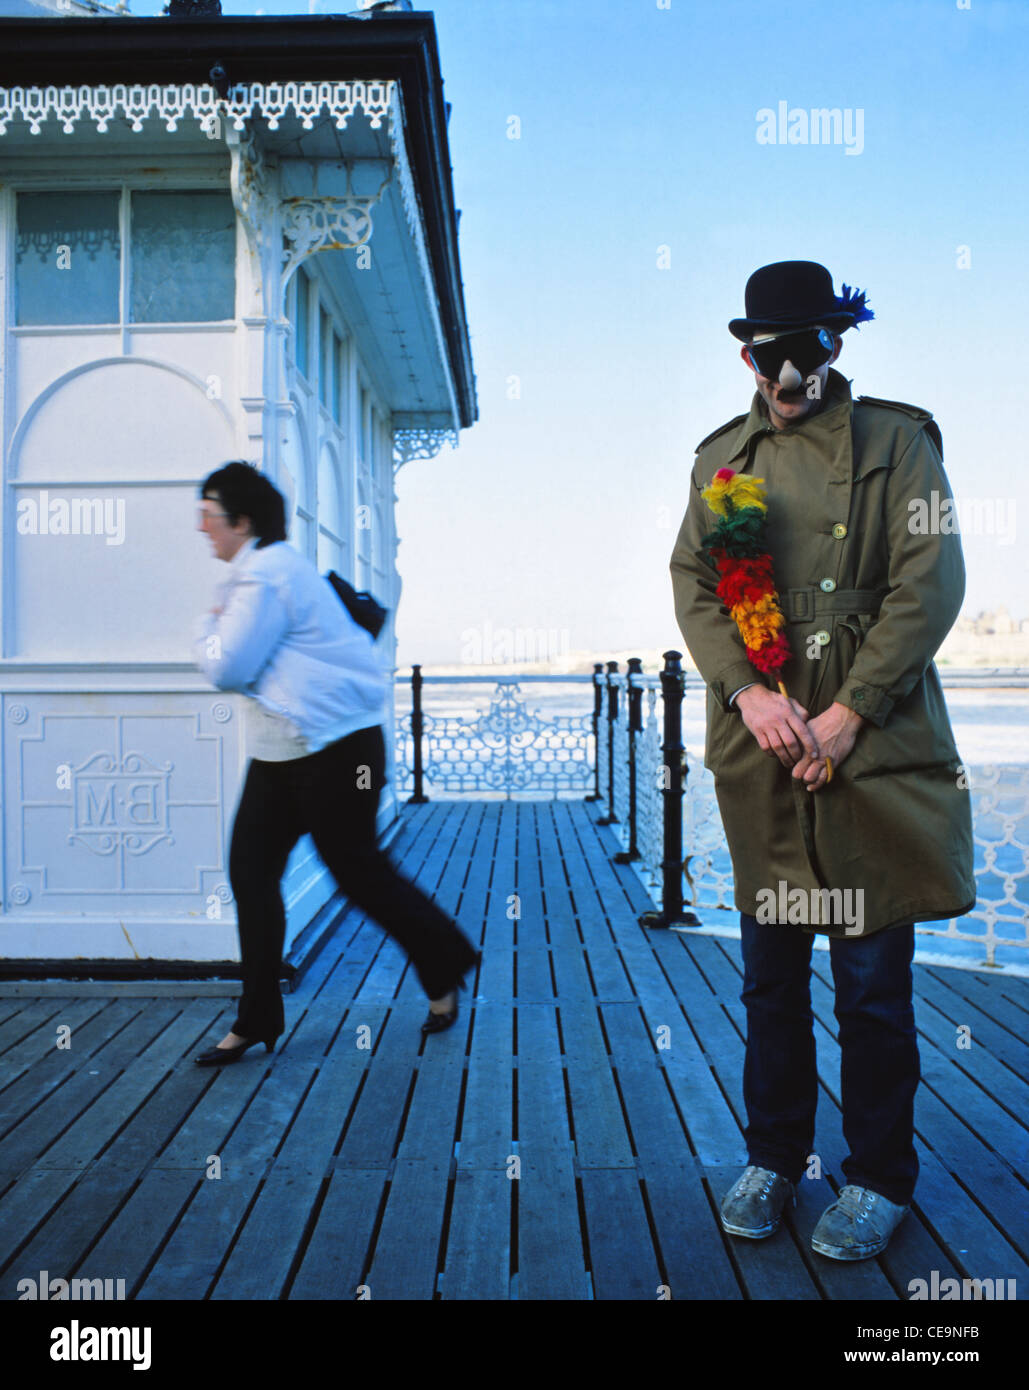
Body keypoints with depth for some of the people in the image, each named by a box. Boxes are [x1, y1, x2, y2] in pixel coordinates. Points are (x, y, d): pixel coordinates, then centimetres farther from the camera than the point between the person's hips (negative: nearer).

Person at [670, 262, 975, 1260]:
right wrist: (747, 691, -9)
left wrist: (848, 712, -12)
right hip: (760, 760, 3)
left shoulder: (896, 439, 3)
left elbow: (930, 583, -5)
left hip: (873, 751, -3)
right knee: (770, 972, 12)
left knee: (872, 980, 4)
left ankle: (879, 1179, 24)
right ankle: (773, 1157, 30)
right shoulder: (723, 456, 14)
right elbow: (693, 582, 7)